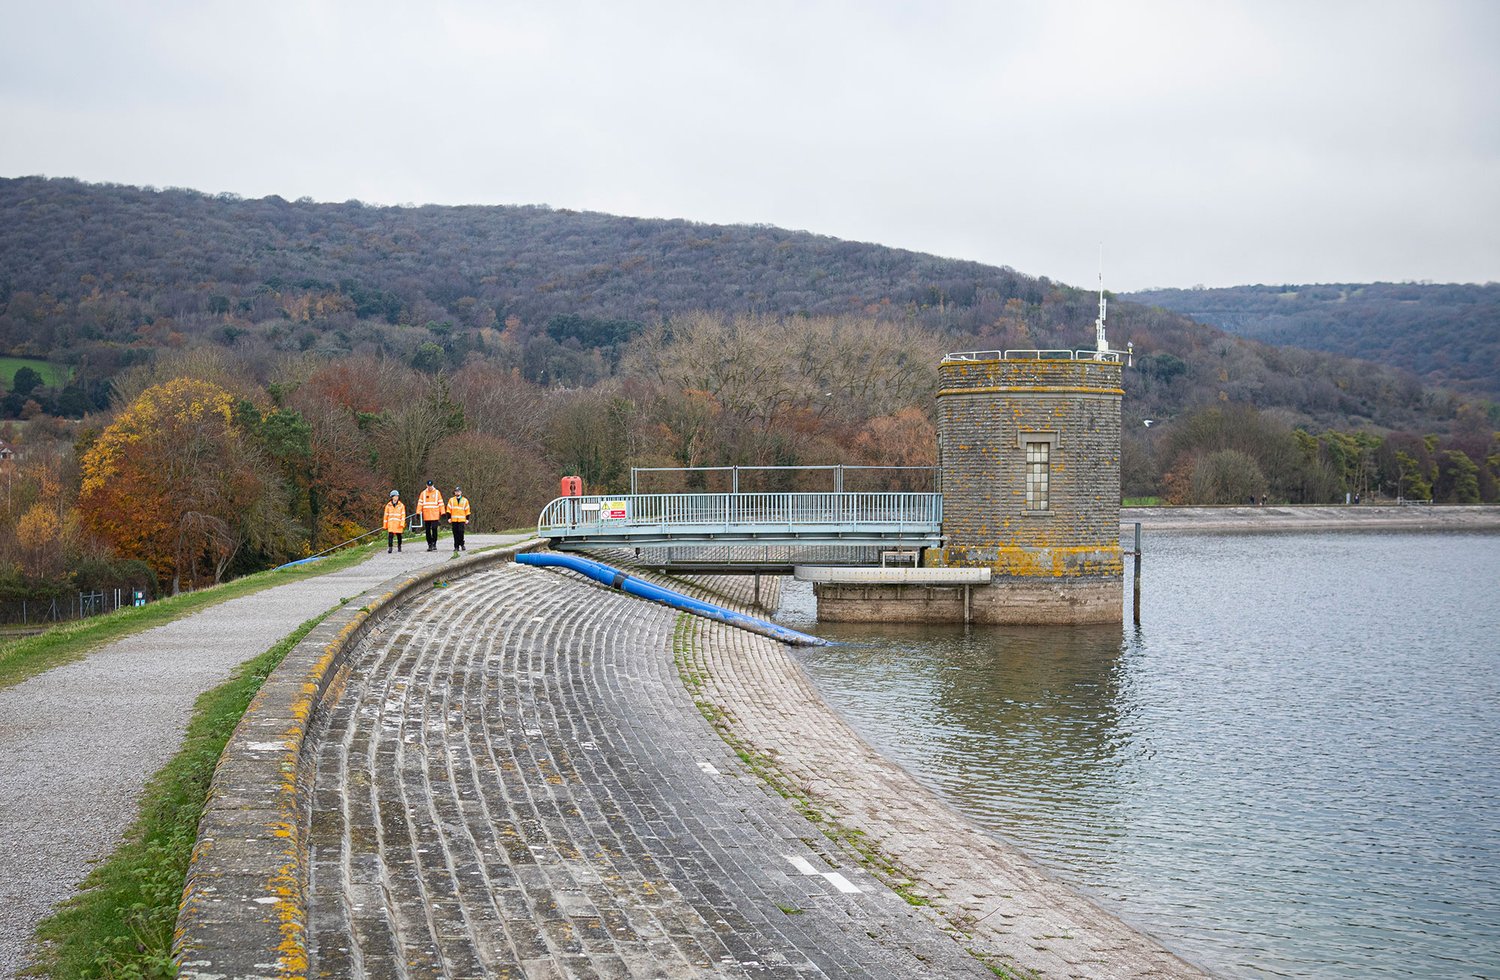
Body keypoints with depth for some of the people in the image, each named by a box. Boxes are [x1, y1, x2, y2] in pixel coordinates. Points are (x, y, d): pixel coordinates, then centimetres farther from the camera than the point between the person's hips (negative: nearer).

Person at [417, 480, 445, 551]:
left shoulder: (437, 492, 5)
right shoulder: (423, 493, 8)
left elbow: (440, 503, 5)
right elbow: (420, 503, 6)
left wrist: (442, 513, 0)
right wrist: (418, 513, -2)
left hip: (435, 515, -2)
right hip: (426, 516, 2)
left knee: (434, 529, -10)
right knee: (427, 531, 4)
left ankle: (434, 544, -3)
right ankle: (429, 544, 11)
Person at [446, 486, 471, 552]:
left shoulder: (465, 500, 9)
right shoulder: (451, 500, 10)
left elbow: (467, 510, 10)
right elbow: (449, 509, 9)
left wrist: (467, 519, 5)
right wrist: (449, 518, 2)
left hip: (462, 520, -1)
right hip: (454, 519, 1)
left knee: (461, 532, -12)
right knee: (455, 533, 1)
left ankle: (462, 545, 3)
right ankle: (456, 546, 7)